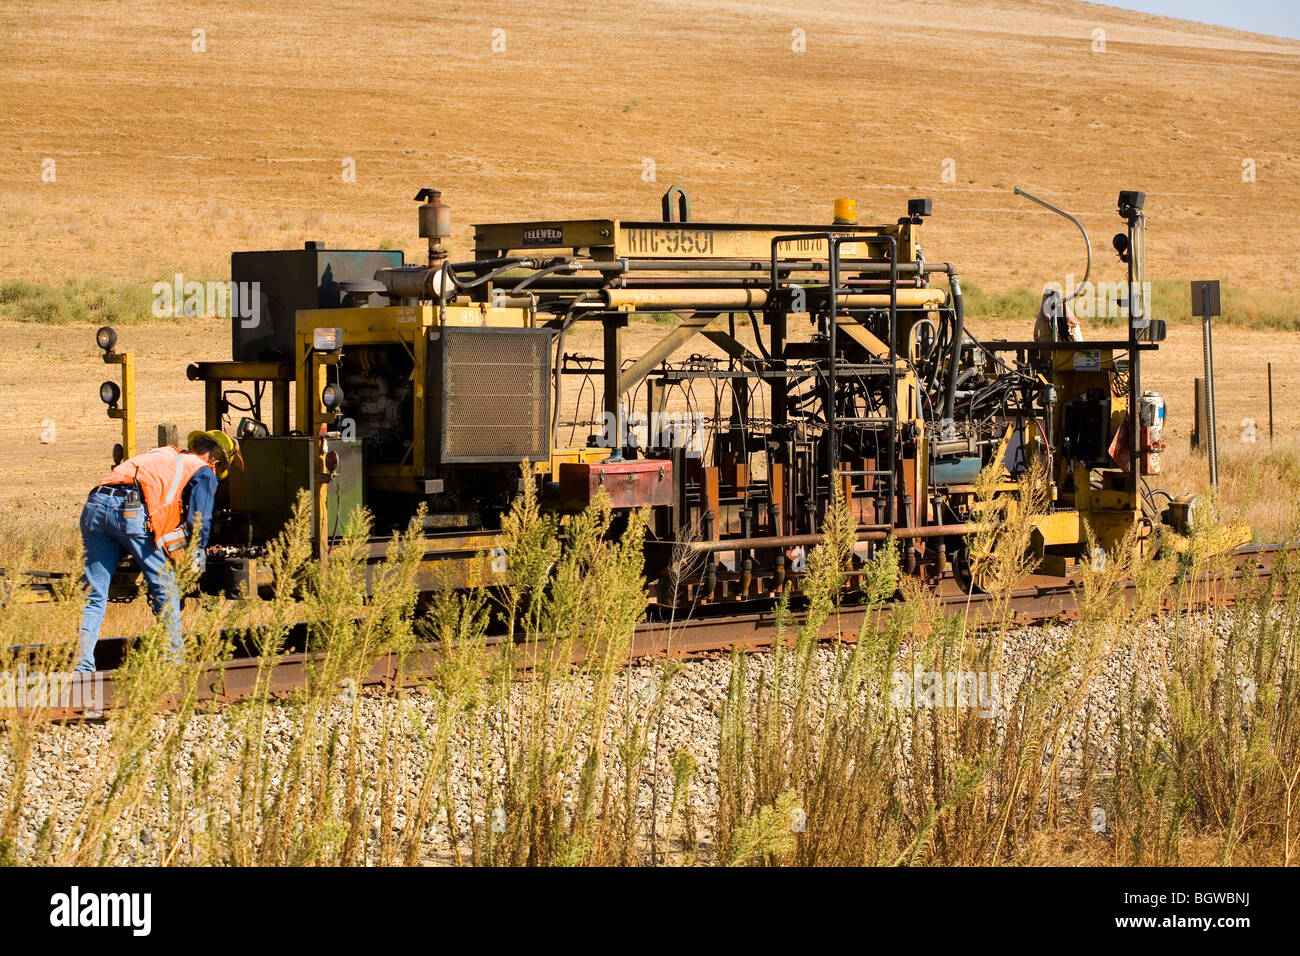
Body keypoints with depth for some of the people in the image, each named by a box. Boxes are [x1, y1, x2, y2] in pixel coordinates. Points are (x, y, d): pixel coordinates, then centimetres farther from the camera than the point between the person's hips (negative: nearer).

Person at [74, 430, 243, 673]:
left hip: (94, 507, 6)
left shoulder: (163, 455, 39)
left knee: (94, 598, 7)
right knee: (165, 591, 8)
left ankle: (82, 666, -4)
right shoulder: (204, 472, 18)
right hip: (134, 512, -6)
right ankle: (174, 660, 10)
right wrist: (196, 559, 21)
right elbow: (198, 519, 8)